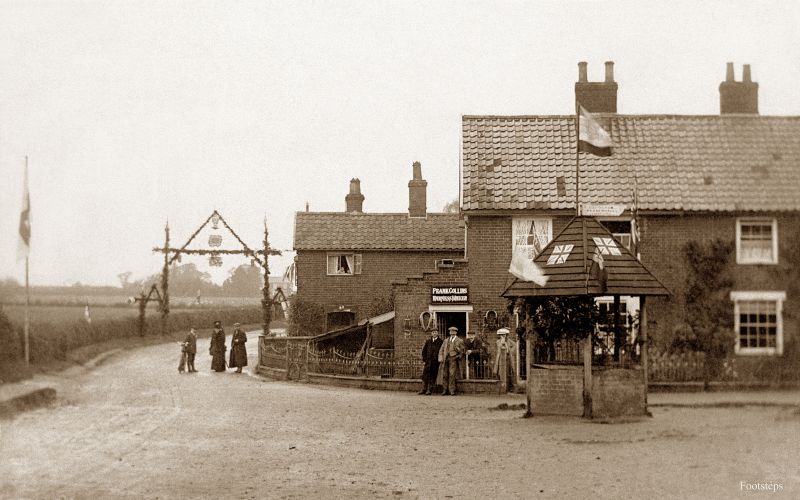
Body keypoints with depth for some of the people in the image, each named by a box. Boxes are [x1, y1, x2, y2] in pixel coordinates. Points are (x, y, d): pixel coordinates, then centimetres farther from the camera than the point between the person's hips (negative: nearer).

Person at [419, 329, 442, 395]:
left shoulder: (440, 342, 3)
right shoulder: (428, 341, 14)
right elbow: (424, 350, 15)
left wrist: (440, 359, -5)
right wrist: (424, 359, 6)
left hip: (436, 361, -3)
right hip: (428, 361, 3)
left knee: (433, 376, -2)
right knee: (425, 375, 0)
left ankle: (429, 390, 2)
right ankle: (424, 389, 7)